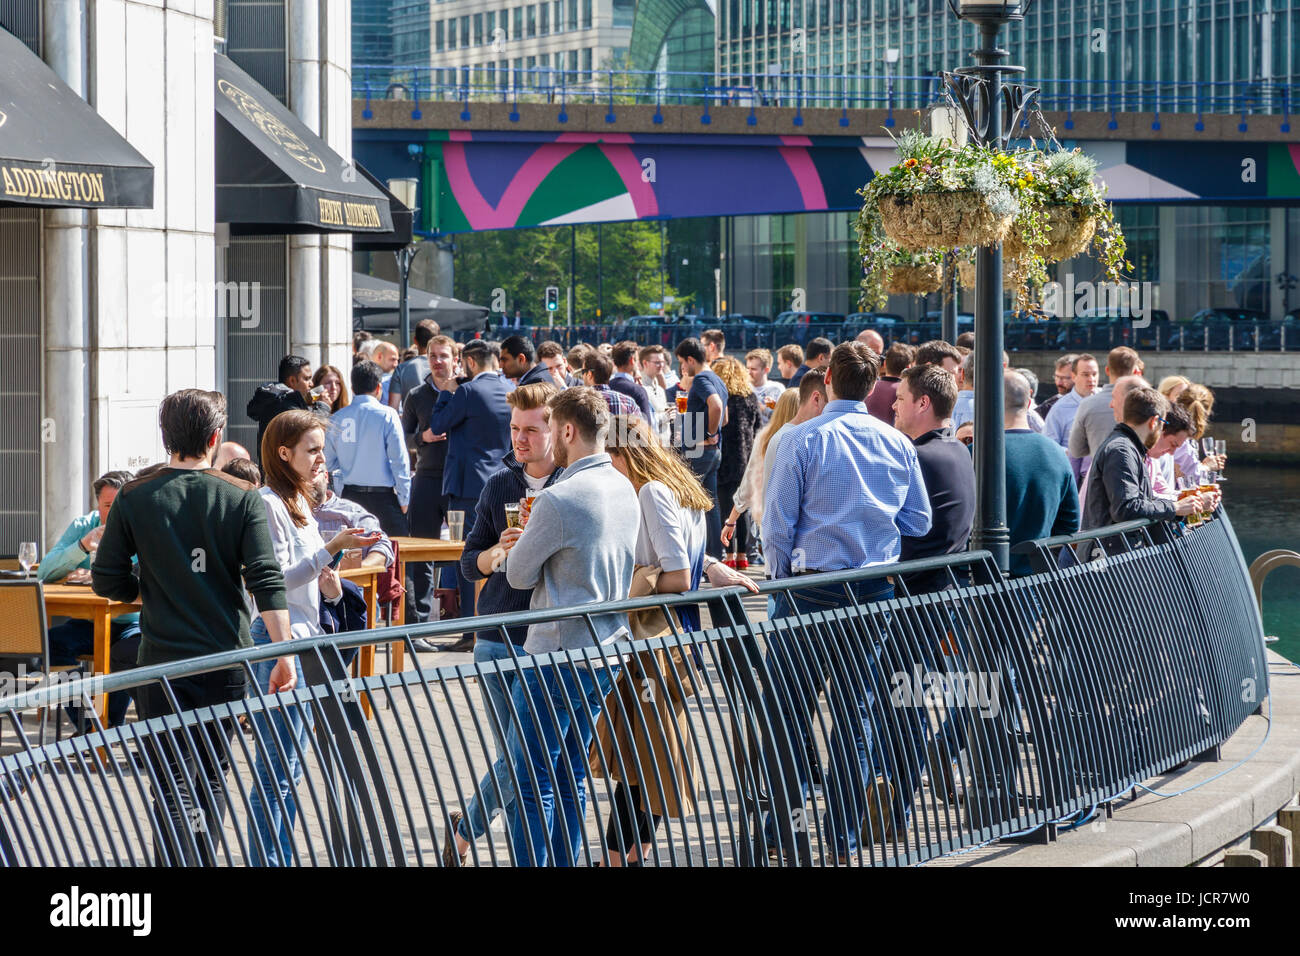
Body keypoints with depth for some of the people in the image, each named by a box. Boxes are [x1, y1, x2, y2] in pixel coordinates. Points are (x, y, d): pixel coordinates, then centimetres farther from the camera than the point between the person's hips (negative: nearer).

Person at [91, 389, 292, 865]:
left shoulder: (134, 499, -4)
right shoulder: (242, 499, -4)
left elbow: (107, 582, -1)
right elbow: (267, 582, -11)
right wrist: (284, 654, -10)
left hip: (163, 664, -1)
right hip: (226, 660, 1)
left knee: (173, 789, -1)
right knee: (213, 778, 19)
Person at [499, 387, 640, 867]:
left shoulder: (558, 500, -18)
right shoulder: (625, 490, 7)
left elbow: (518, 574, -8)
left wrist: (526, 538, 10)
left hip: (558, 656, -8)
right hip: (606, 650, 8)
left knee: (532, 782, -3)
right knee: (571, 779, 15)